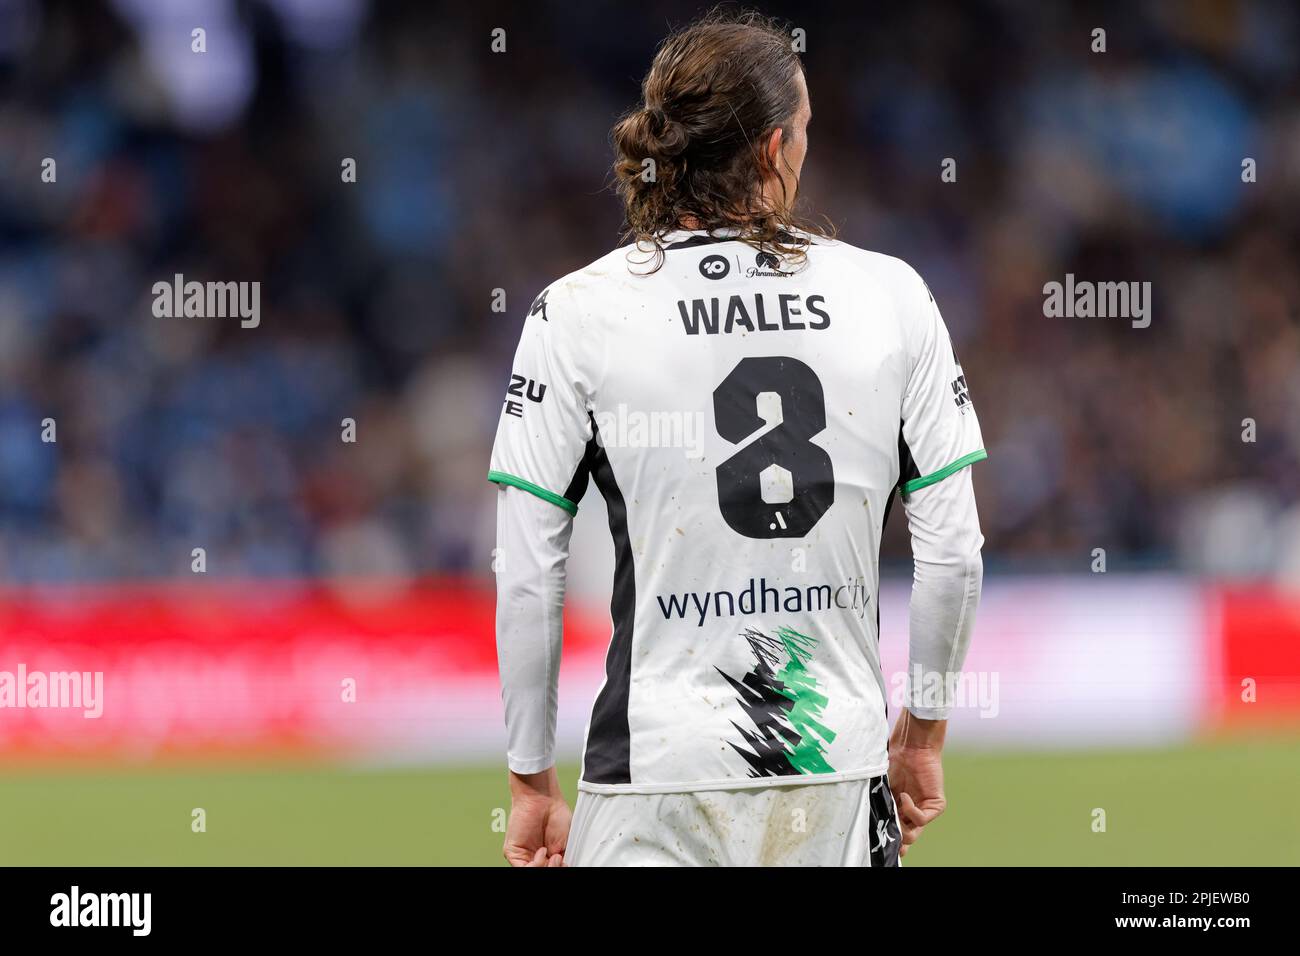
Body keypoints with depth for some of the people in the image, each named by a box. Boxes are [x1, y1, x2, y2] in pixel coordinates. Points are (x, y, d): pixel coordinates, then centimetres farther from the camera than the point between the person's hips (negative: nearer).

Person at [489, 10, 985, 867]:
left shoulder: (576, 315, -3)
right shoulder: (893, 298, 2)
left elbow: (526, 578, -3)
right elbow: (954, 554, 3)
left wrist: (533, 782, 6)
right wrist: (923, 733, 17)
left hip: (655, 795, -2)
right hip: (841, 774, 2)